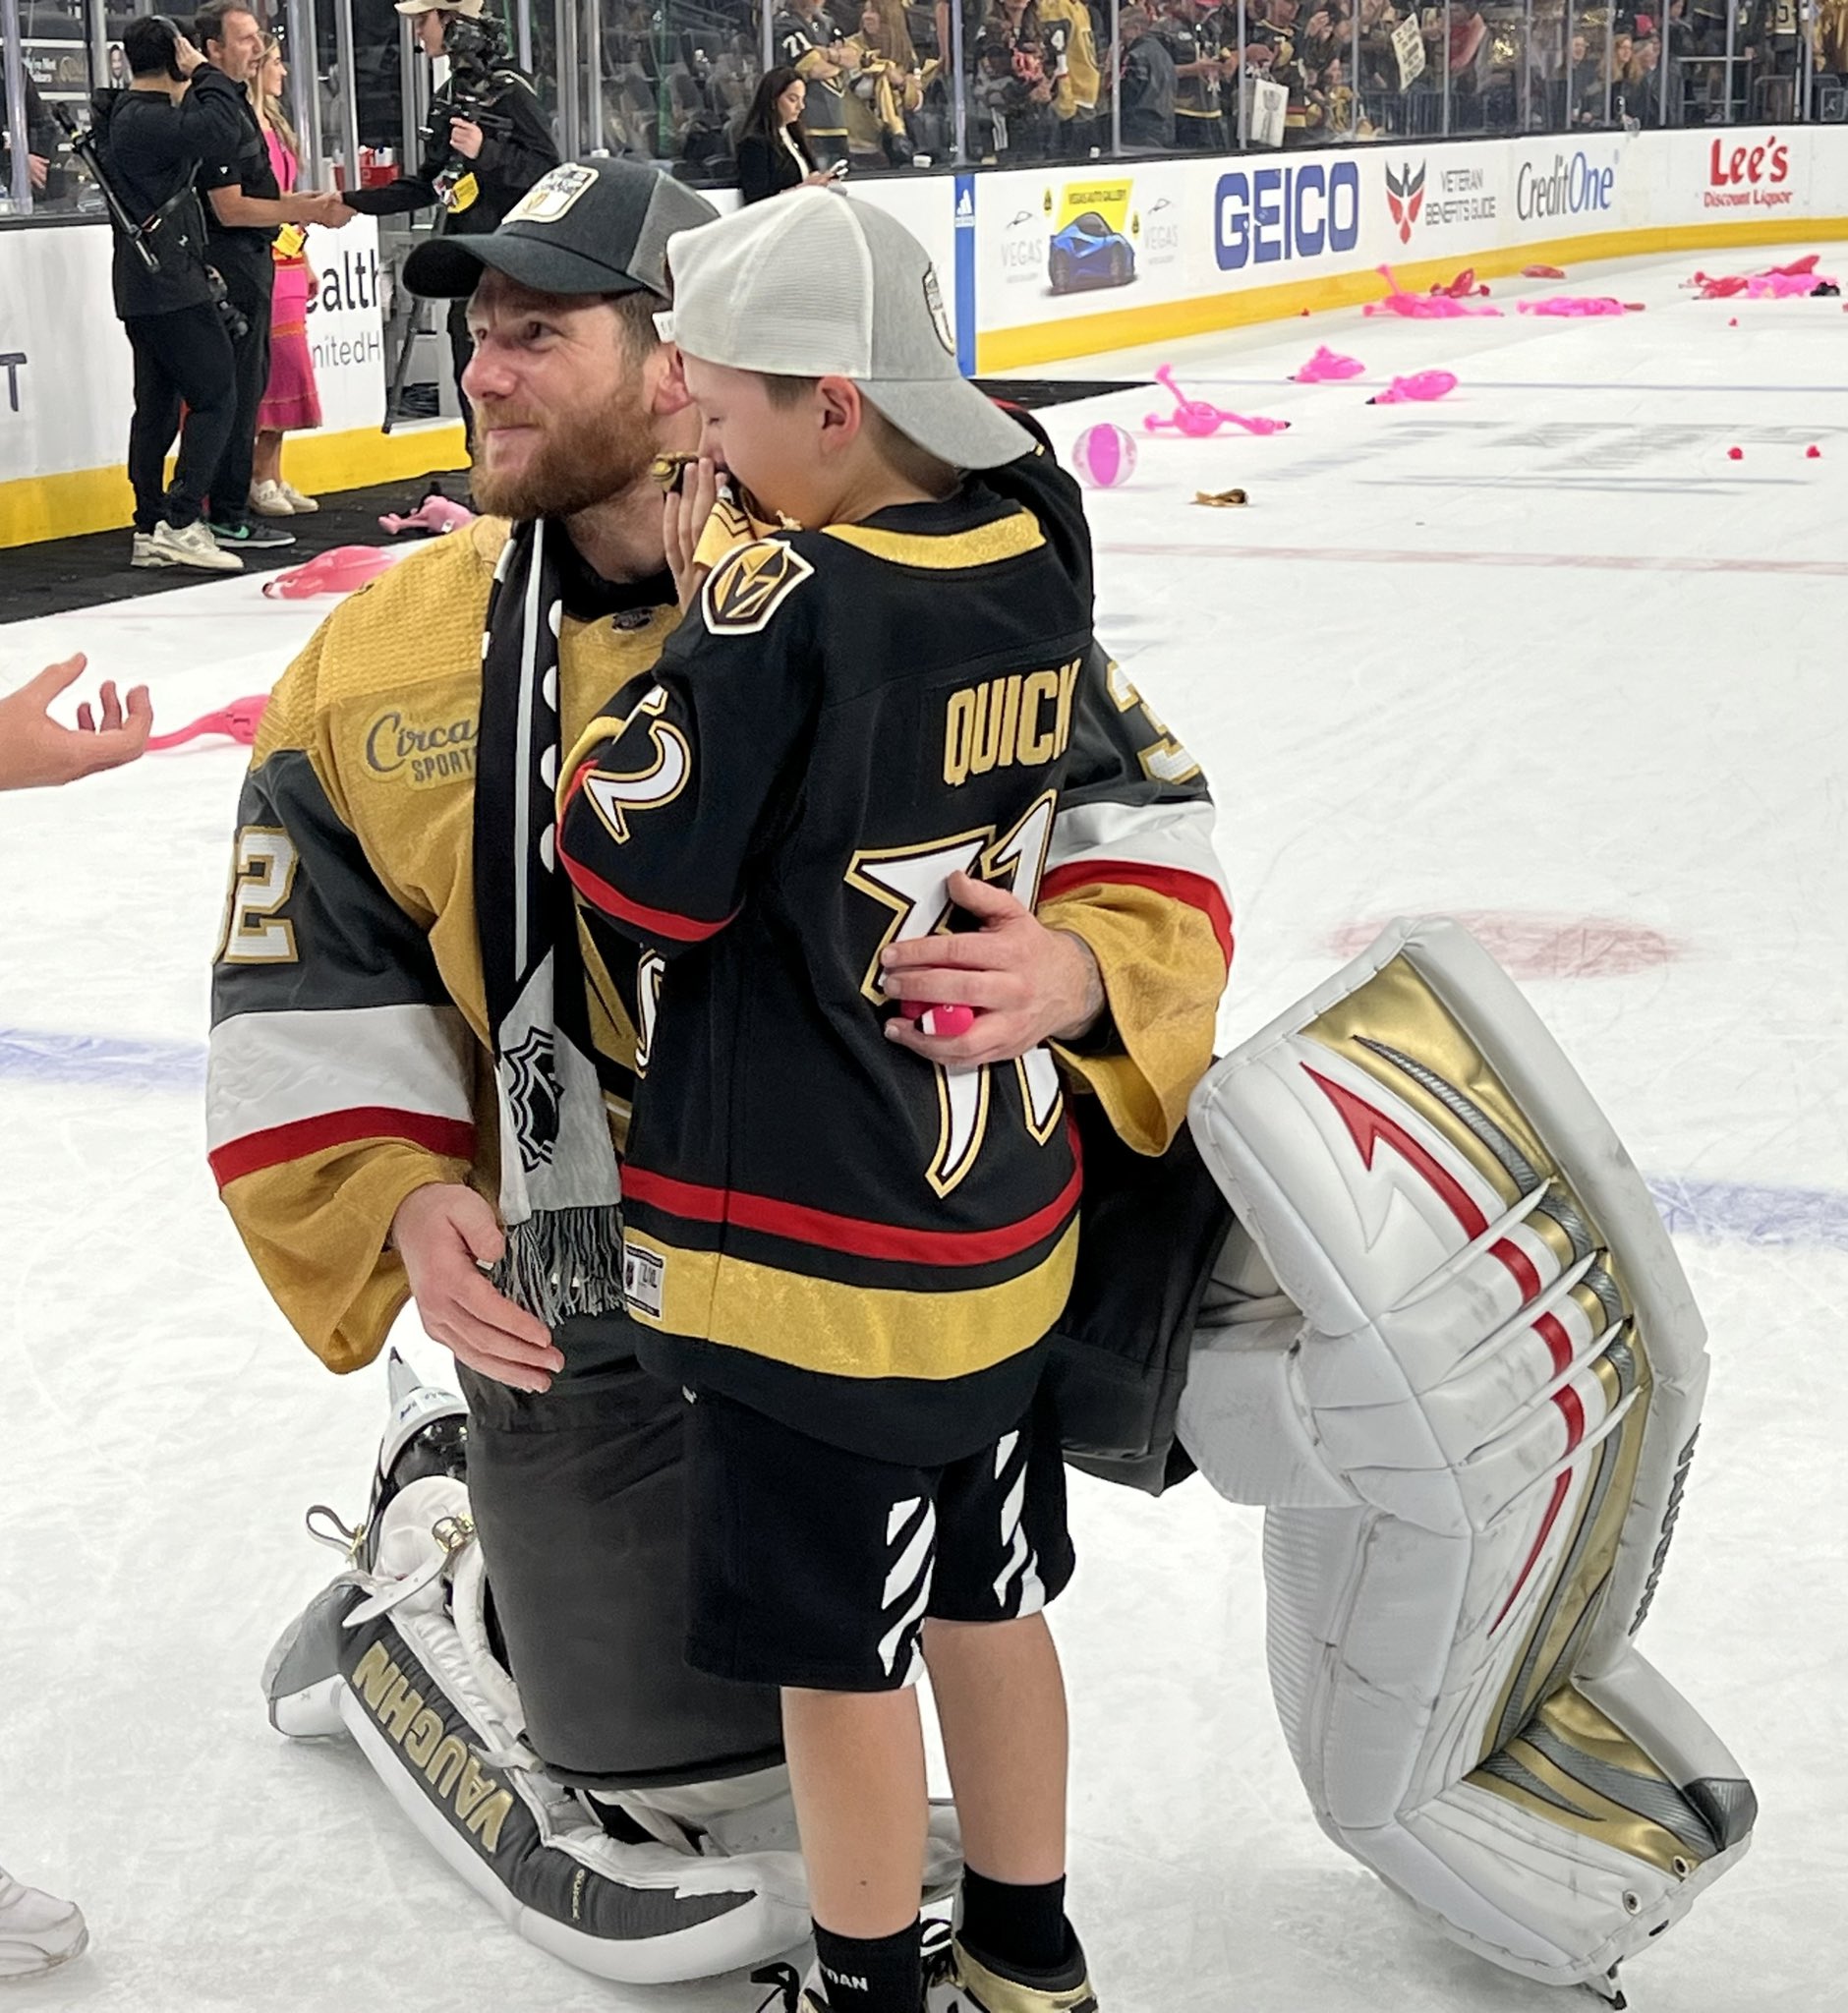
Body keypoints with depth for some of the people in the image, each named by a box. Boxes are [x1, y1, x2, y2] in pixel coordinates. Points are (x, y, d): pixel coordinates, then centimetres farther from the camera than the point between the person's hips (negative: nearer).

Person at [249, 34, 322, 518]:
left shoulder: (274, 124, 18)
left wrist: (305, 262, 22)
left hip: (287, 267, 9)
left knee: (283, 374, 9)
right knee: (262, 374, -7)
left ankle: (272, 478, 15)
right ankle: (255, 483, -2)